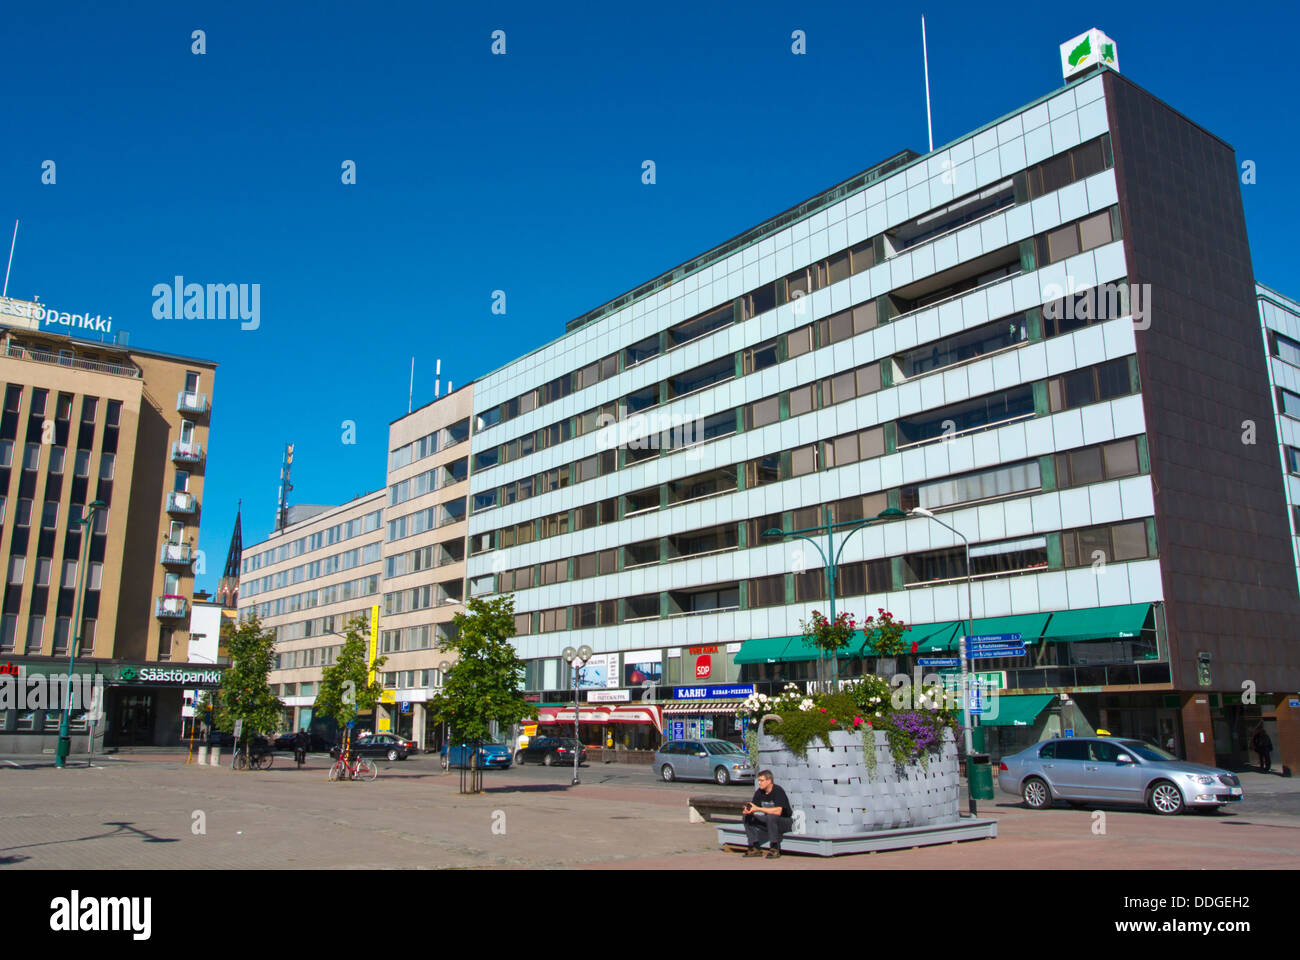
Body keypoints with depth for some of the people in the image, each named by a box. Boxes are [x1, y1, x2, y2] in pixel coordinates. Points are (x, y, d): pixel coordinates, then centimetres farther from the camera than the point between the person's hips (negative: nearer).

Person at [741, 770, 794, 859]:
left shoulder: (778, 791, -23)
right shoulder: (759, 792, -1)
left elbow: (778, 811, -35)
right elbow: (753, 807, 1)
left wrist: (758, 809, -35)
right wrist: (748, 810, -25)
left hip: (785, 821, -7)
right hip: (769, 821, 7)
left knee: (771, 817, -37)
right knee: (747, 817, -7)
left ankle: (775, 849, -23)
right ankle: (755, 848, -6)